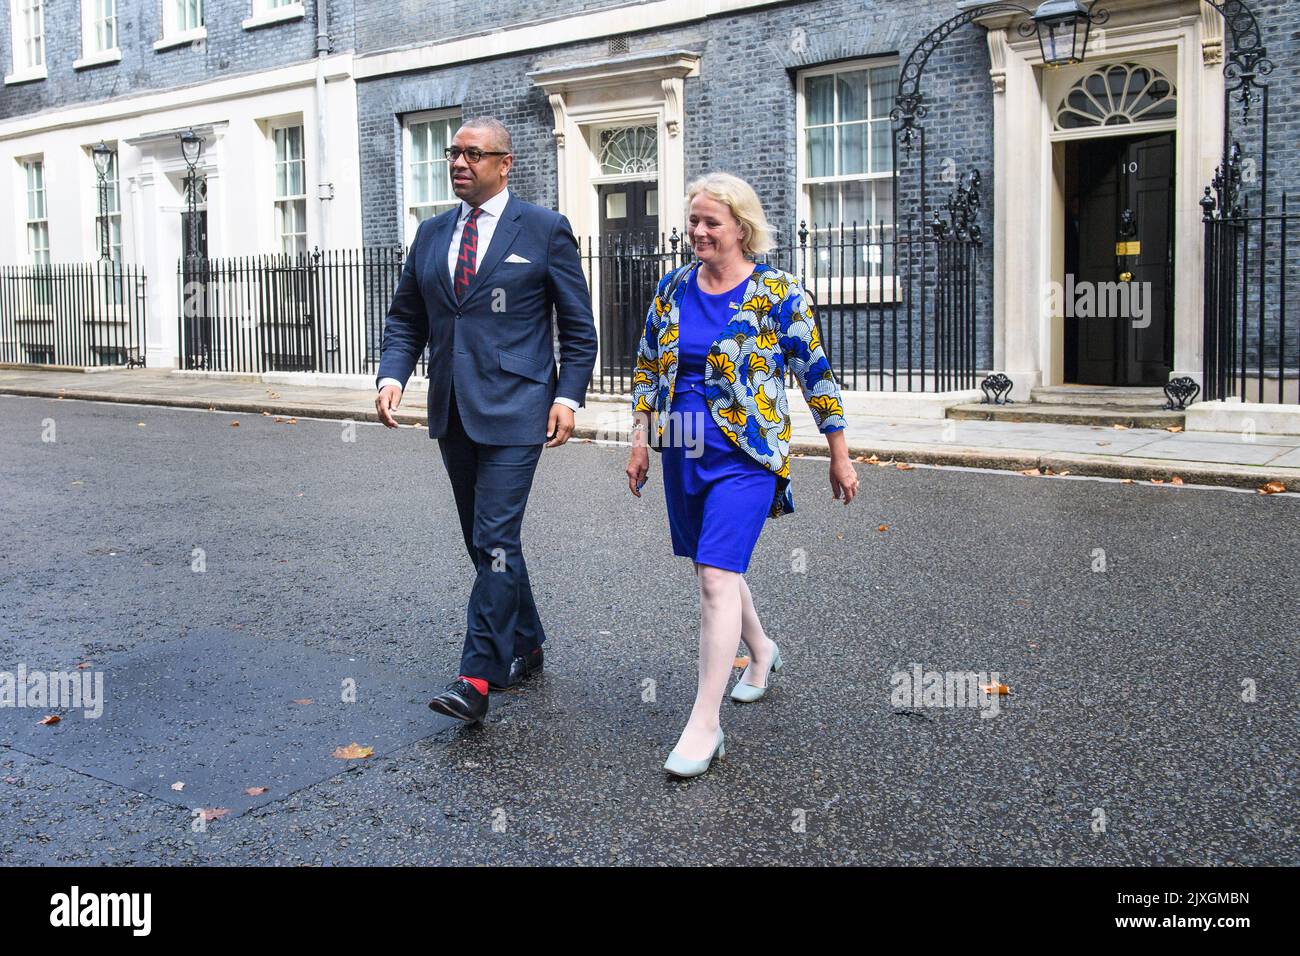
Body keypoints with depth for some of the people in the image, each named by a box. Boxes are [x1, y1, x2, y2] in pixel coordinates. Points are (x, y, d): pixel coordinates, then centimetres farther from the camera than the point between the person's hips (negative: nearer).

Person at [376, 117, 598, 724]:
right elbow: (405, 317, 15)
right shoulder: (431, 234, 13)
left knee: (495, 538, -11)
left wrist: (568, 395, -10)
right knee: (482, 540, 13)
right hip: (452, 410, 6)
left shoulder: (544, 230, -1)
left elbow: (578, 326, 0)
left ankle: (478, 676, -6)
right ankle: (524, 645, 29)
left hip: (514, 407, -6)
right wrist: (393, 375, -2)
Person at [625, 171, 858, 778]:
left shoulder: (777, 293, -8)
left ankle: (705, 724, -10)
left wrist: (839, 457, -2)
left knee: (717, 576, -14)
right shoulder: (673, 289, 6)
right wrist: (640, 441, 10)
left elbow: (816, 375, -4)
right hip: (683, 454, 6)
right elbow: (646, 367, 14)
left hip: (745, 456, -6)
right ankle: (761, 651, 44)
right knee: (715, 569, 17)